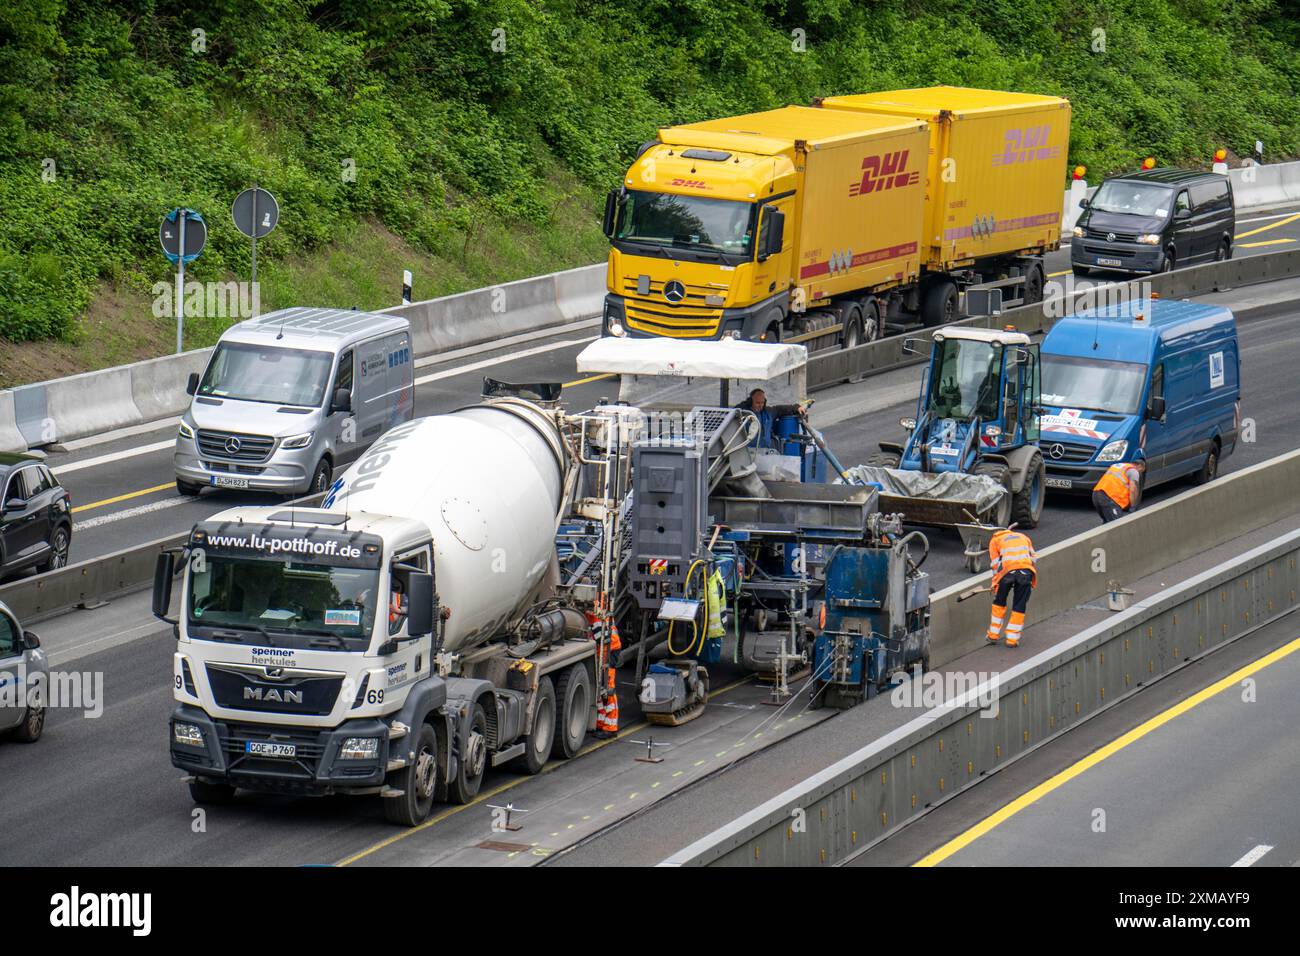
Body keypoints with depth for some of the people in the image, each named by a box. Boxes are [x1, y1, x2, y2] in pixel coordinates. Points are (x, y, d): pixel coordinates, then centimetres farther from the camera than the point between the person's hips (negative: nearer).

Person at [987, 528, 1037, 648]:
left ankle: (993, 635, 24)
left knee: (999, 602, 20)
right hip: (1026, 569, 1)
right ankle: (1012, 639, 8)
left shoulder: (995, 540, 24)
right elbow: (1033, 557, 25)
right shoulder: (1023, 536, 32)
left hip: (1007, 570, -1)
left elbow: (995, 564, 15)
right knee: (1019, 606, 10)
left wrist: (995, 584, 18)